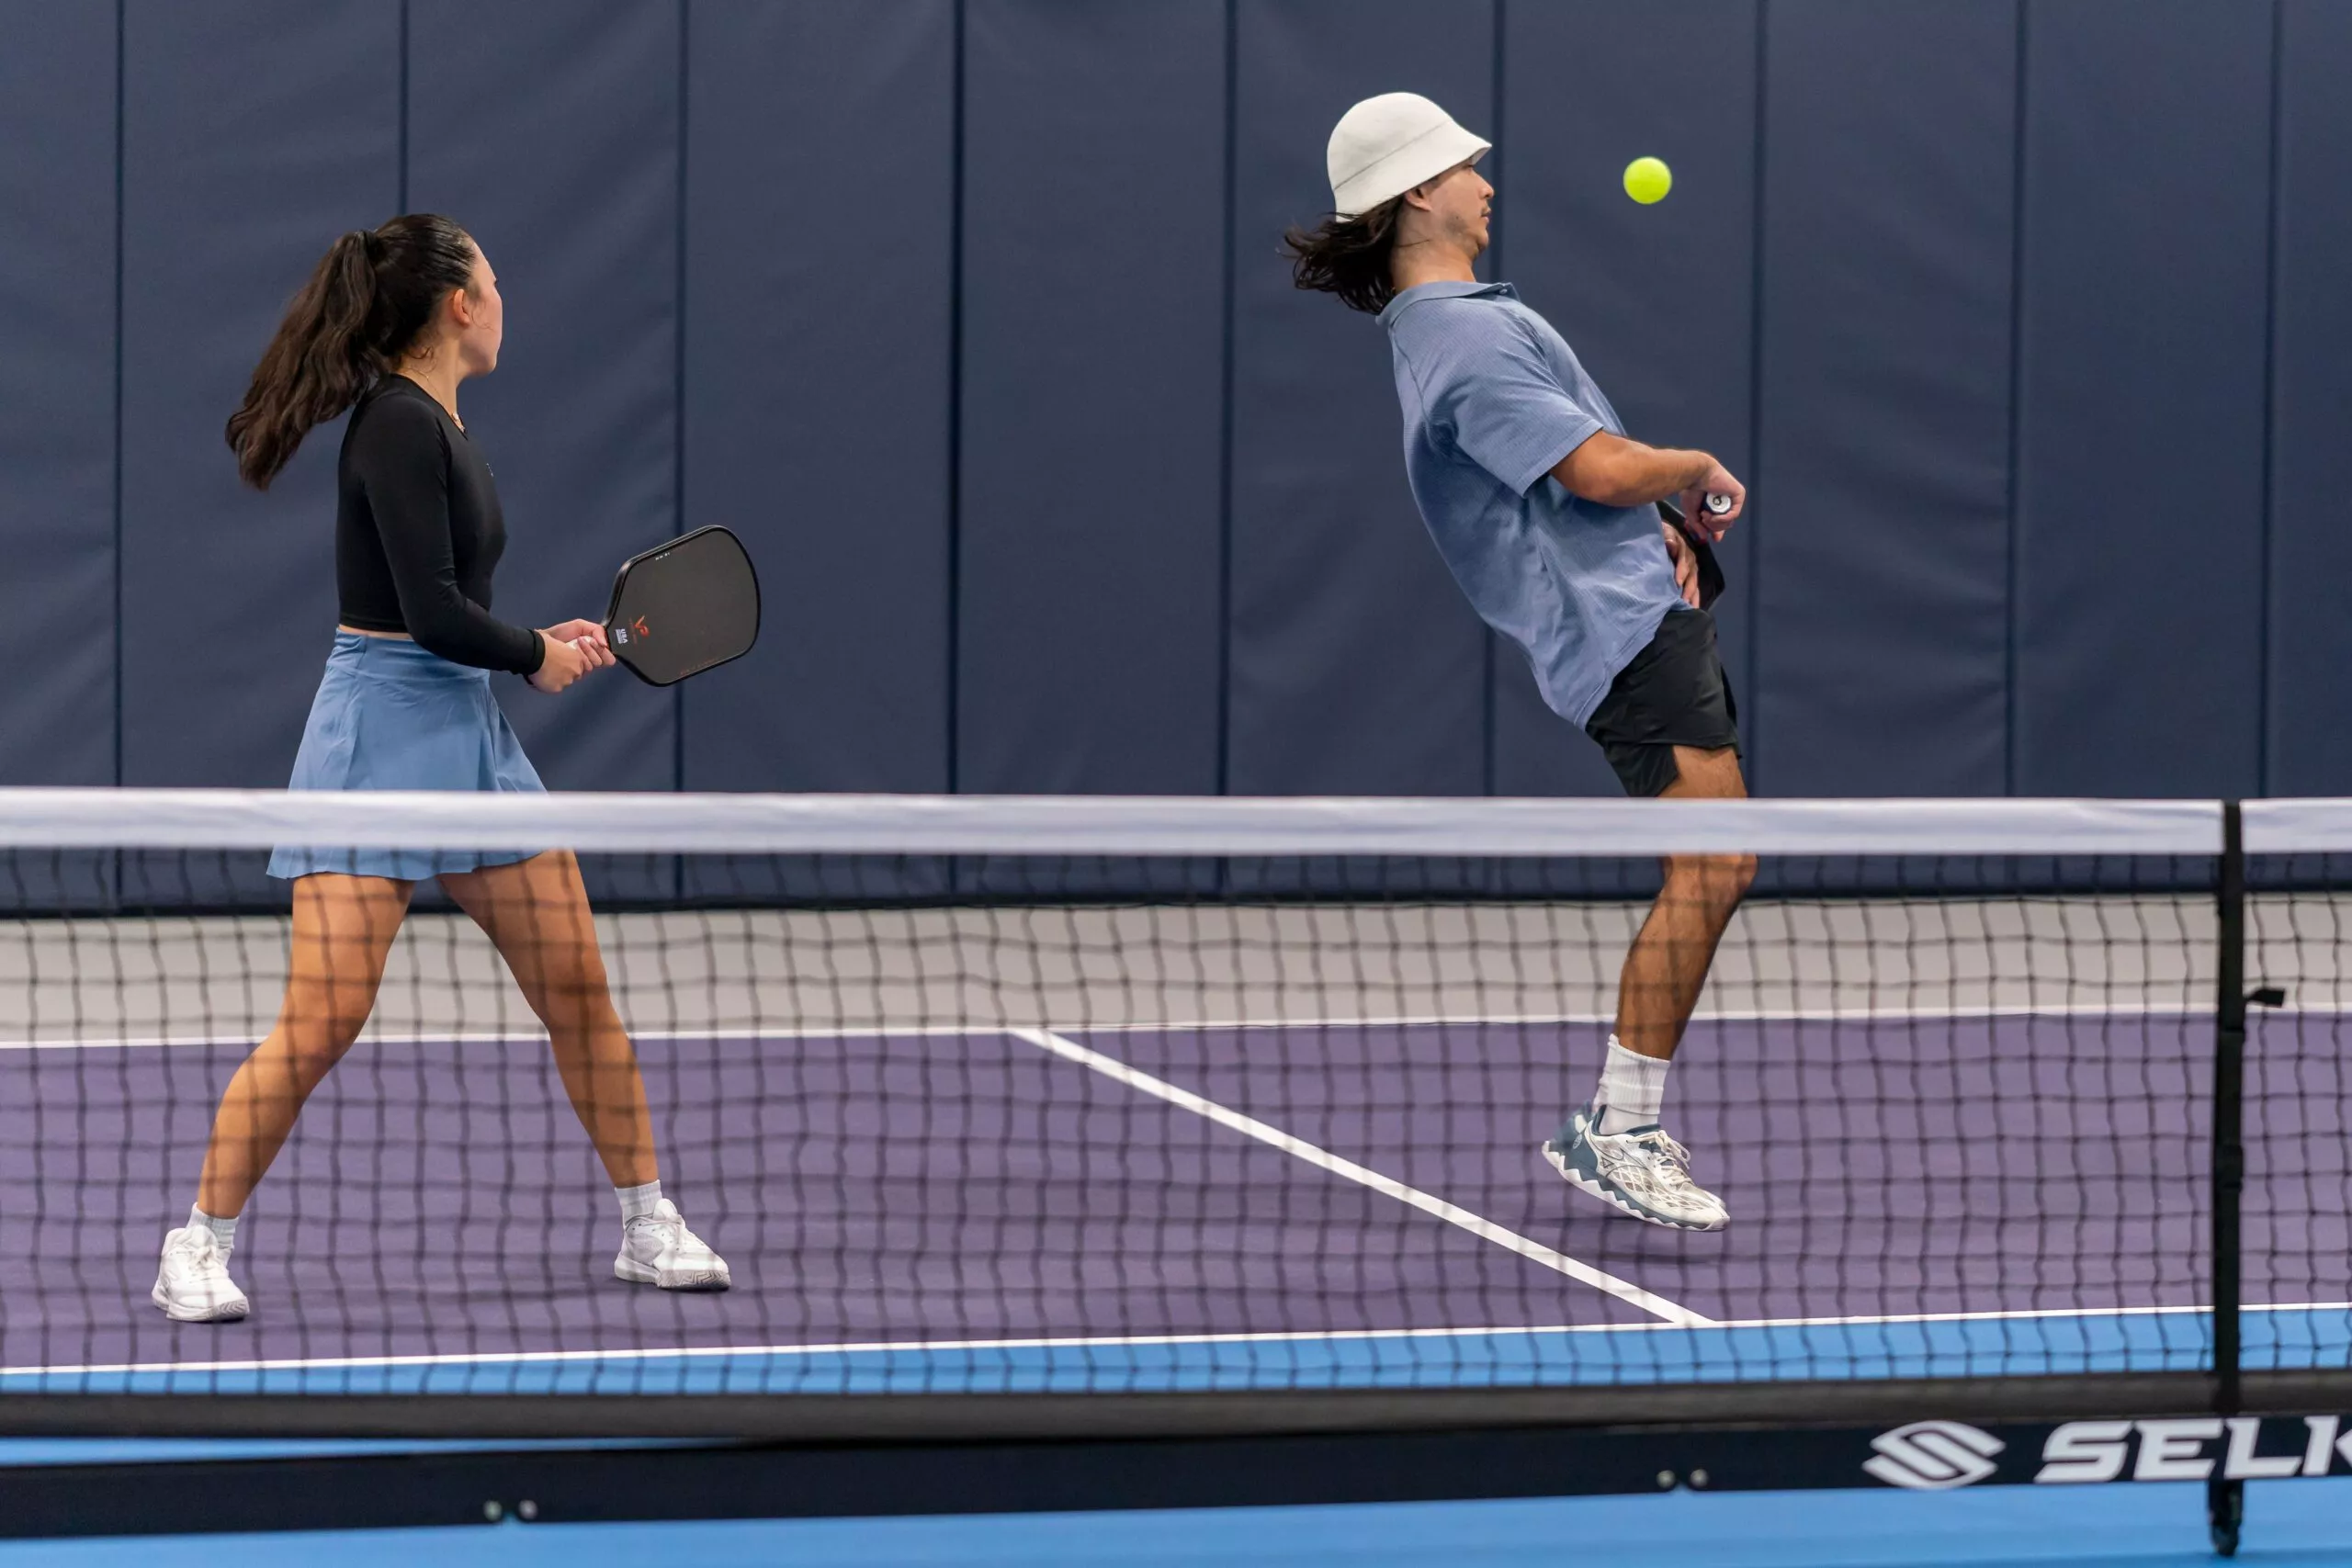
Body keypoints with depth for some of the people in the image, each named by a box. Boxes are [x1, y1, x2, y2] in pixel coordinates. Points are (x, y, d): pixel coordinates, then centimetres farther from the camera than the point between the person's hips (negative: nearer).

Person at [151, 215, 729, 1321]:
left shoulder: (435, 422, 13)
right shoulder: (398, 425, -16)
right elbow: (432, 614, -21)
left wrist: (544, 642, 8)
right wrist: (535, 657, -5)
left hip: (468, 733, 9)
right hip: (380, 735, -9)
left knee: (577, 988, 9)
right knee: (320, 1024, -11)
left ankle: (648, 1227, 19)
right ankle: (198, 1249, 1)